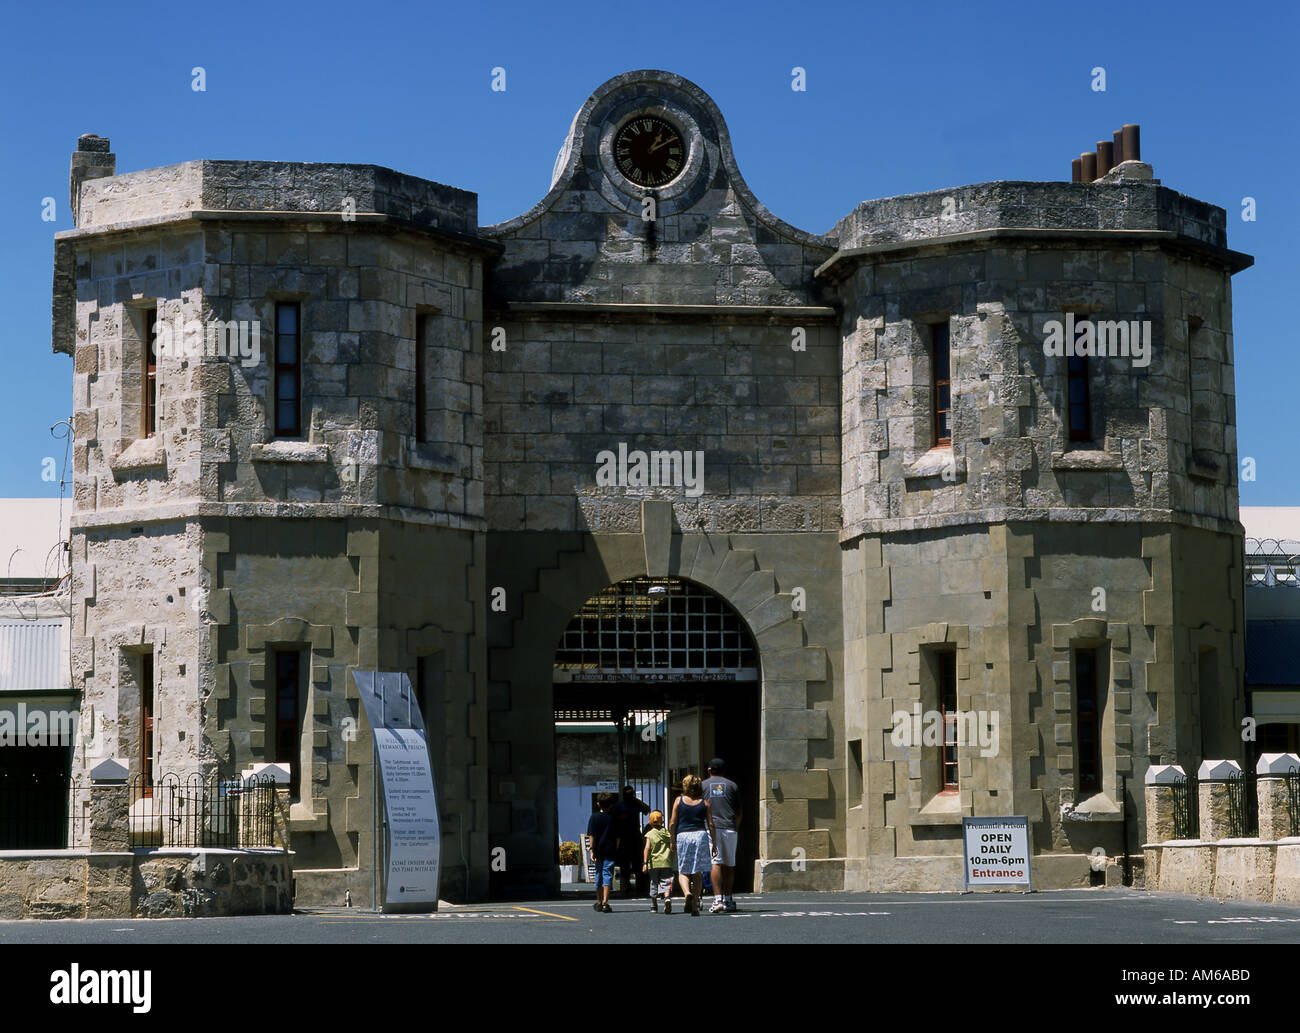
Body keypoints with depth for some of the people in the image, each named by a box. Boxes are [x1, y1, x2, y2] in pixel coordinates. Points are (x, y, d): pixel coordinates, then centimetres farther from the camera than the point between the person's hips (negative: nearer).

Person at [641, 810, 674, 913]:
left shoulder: (649, 834, -1)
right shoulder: (667, 833, 5)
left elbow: (647, 848, -12)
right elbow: (672, 848, 5)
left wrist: (645, 863, -15)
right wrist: (672, 861, 16)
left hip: (654, 863, -1)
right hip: (666, 862, 1)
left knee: (654, 885, 11)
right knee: (666, 883, -1)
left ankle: (654, 907, 19)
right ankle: (667, 898, -30)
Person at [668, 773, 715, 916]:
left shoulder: (679, 801, 3)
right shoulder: (704, 802, 5)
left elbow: (672, 824, 1)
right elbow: (710, 824, 3)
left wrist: (673, 841, 10)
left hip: (683, 836, -1)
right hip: (701, 835, 1)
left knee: (683, 872, 8)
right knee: (697, 873, 7)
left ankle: (687, 892, -22)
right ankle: (695, 906, 4)